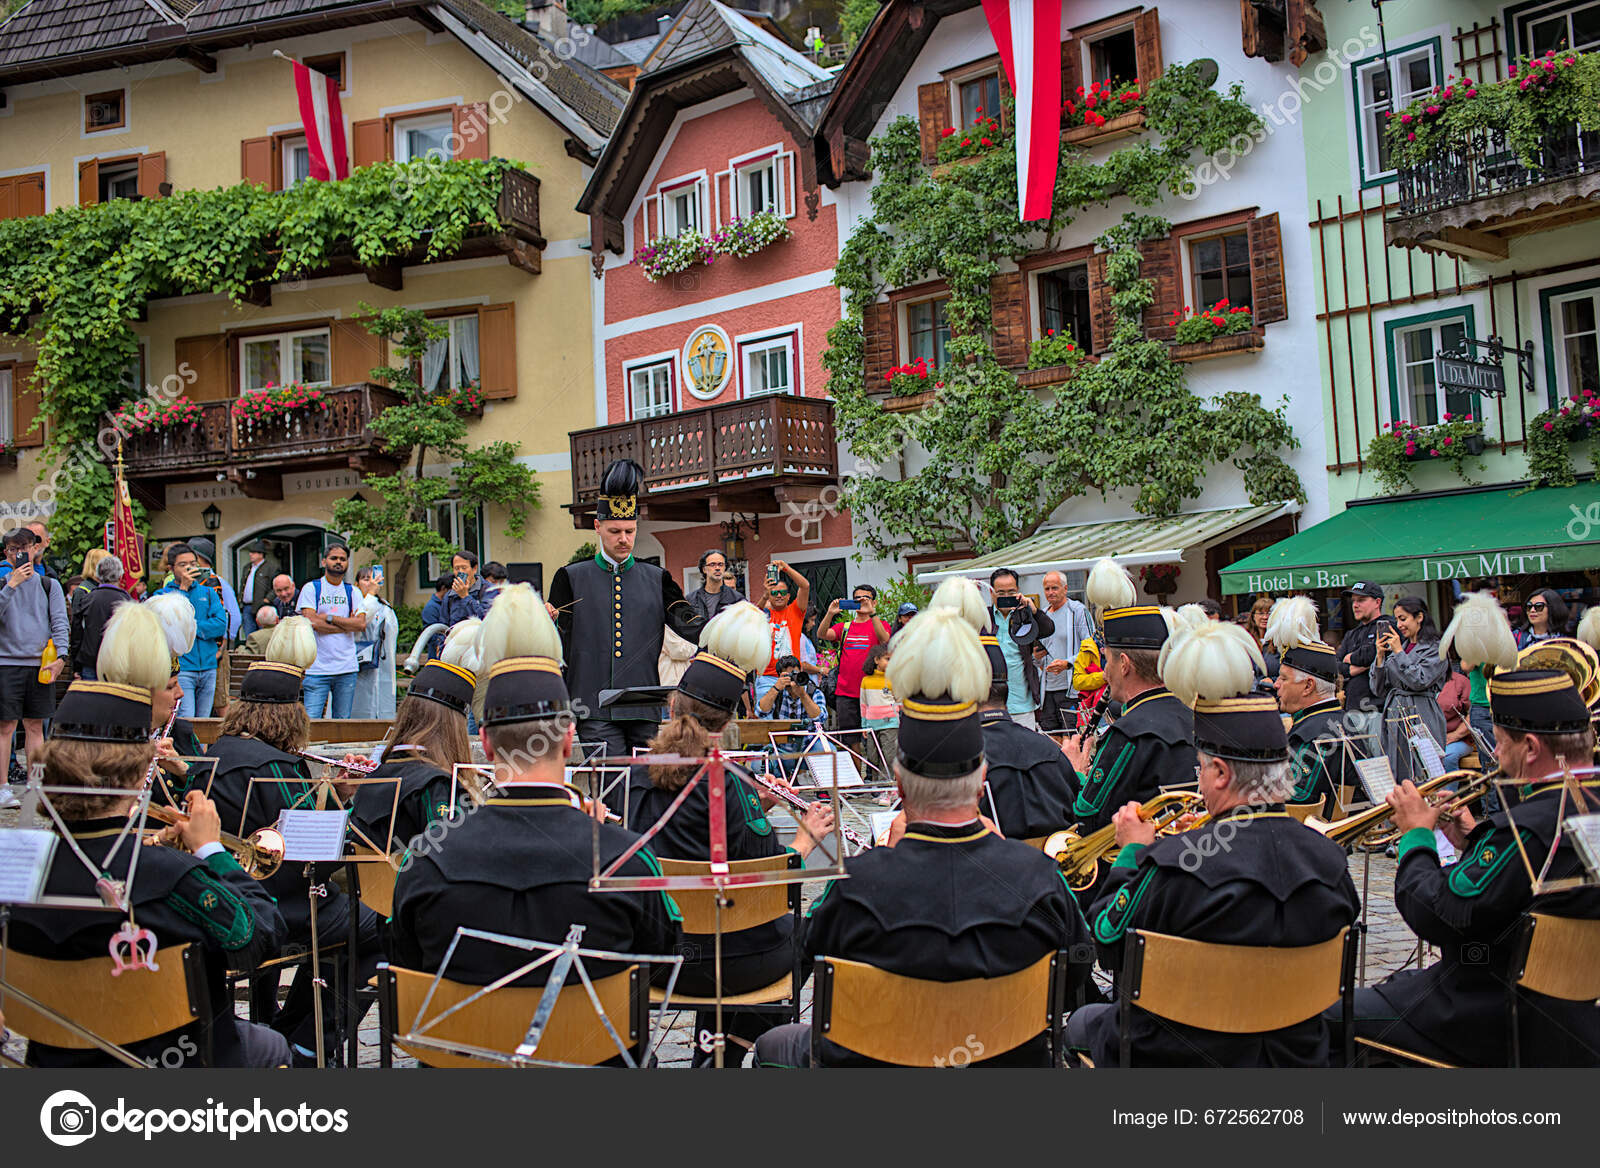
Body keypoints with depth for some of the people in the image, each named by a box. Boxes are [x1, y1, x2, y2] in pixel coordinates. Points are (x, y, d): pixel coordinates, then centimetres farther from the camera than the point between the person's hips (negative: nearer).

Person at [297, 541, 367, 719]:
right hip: (317, 668, -3)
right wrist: (347, 624, -4)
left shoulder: (352, 592, 12)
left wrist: (329, 617, -7)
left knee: (343, 721, 6)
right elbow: (311, 622, -10)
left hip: (346, 668, 3)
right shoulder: (311, 588, 3)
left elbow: (361, 624, -2)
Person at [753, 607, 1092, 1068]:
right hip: (1009, 1062, 3)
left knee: (773, 1043, 28)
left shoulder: (860, 880, -31)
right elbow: (1075, 976, -4)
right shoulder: (1037, 875, -24)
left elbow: (815, 949, -8)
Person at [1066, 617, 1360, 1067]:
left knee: (1083, 1020, 23)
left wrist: (1134, 850, -3)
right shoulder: (1330, 861, -15)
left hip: (1178, 1057, -5)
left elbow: (1110, 944, -16)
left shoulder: (1174, 865, -31)